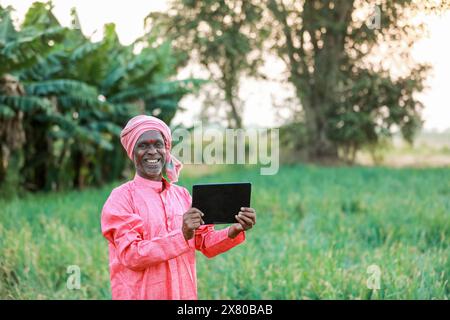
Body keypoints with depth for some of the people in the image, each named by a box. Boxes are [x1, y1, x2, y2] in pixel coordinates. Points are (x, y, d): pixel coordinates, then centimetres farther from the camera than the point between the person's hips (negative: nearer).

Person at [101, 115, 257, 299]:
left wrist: (234, 231, -12)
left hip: (184, 293, 5)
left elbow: (206, 243, 7)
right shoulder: (121, 198, -8)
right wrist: (182, 236, -27)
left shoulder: (182, 194, 8)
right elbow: (130, 255, -18)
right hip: (139, 295, -5)